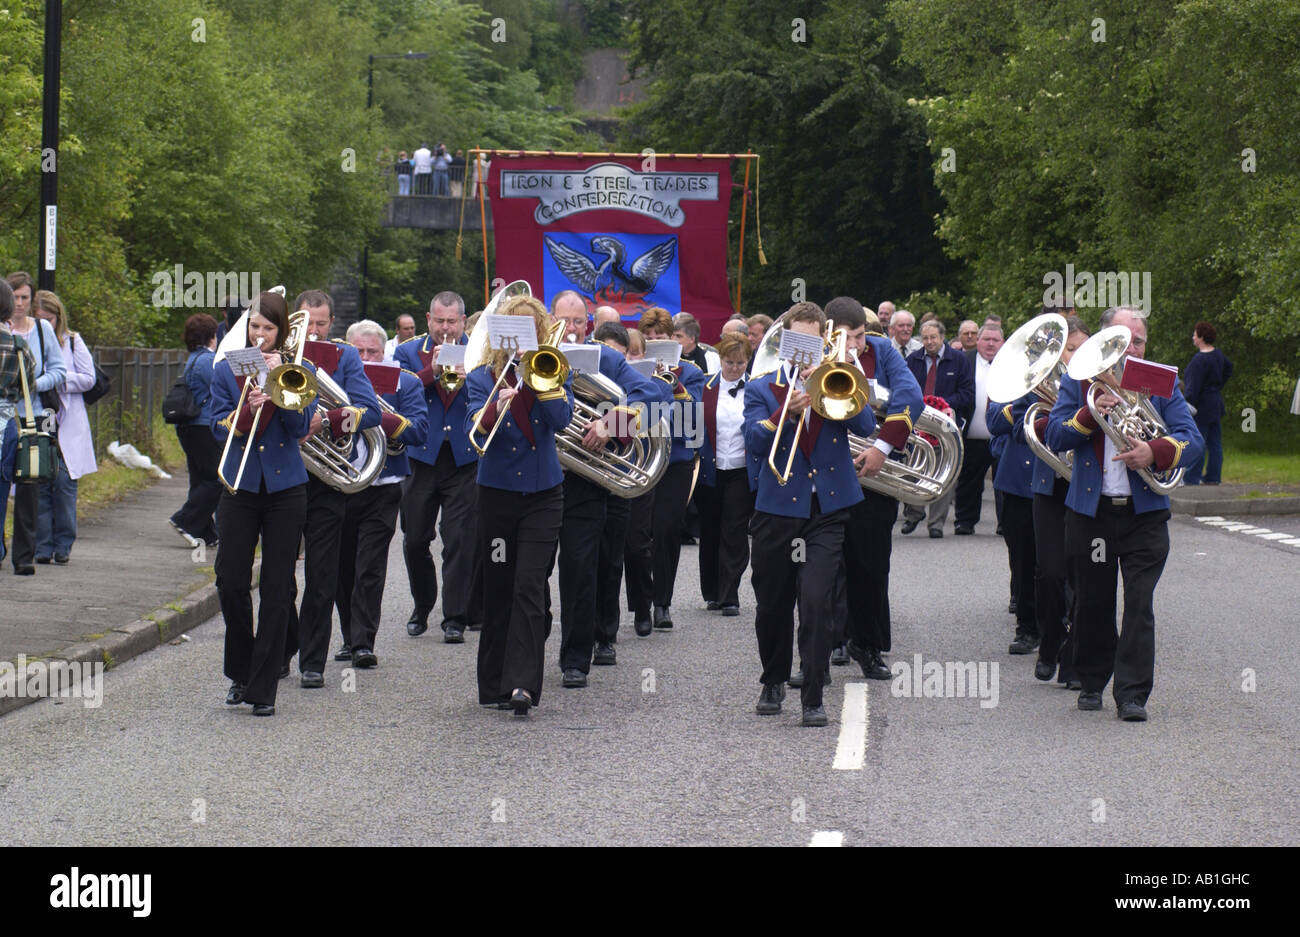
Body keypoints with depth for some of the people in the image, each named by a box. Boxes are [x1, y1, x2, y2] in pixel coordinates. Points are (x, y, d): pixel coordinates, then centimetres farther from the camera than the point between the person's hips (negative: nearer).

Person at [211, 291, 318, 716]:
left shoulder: (300, 371, 5)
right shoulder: (227, 370, 8)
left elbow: (301, 426, -6)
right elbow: (219, 426, 0)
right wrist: (248, 411, -19)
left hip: (285, 488, -1)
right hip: (240, 487, 1)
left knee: (277, 589, -1)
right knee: (231, 582, -6)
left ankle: (263, 688, 3)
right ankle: (240, 672, 16)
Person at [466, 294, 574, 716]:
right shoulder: (483, 376, 2)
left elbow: (561, 420, -12)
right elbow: (475, 430, -13)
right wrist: (496, 408, -33)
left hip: (543, 495, -1)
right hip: (498, 493, 1)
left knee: (529, 587, -11)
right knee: (498, 588, 6)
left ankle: (522, 683, -17)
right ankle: (495, 683, 16)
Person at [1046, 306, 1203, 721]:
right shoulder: (1077, 381, 6)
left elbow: (1192, 439, -4)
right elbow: (1055, 437, -5)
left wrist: (1155, 451, -24)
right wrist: (1092, 413, -21)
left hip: (1145, 512, -1)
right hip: (1090, 511, 1)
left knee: (1139, 604, -7)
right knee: (1093, 603, 9)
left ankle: (1133, 694, -7)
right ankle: (1092, 682, 25)